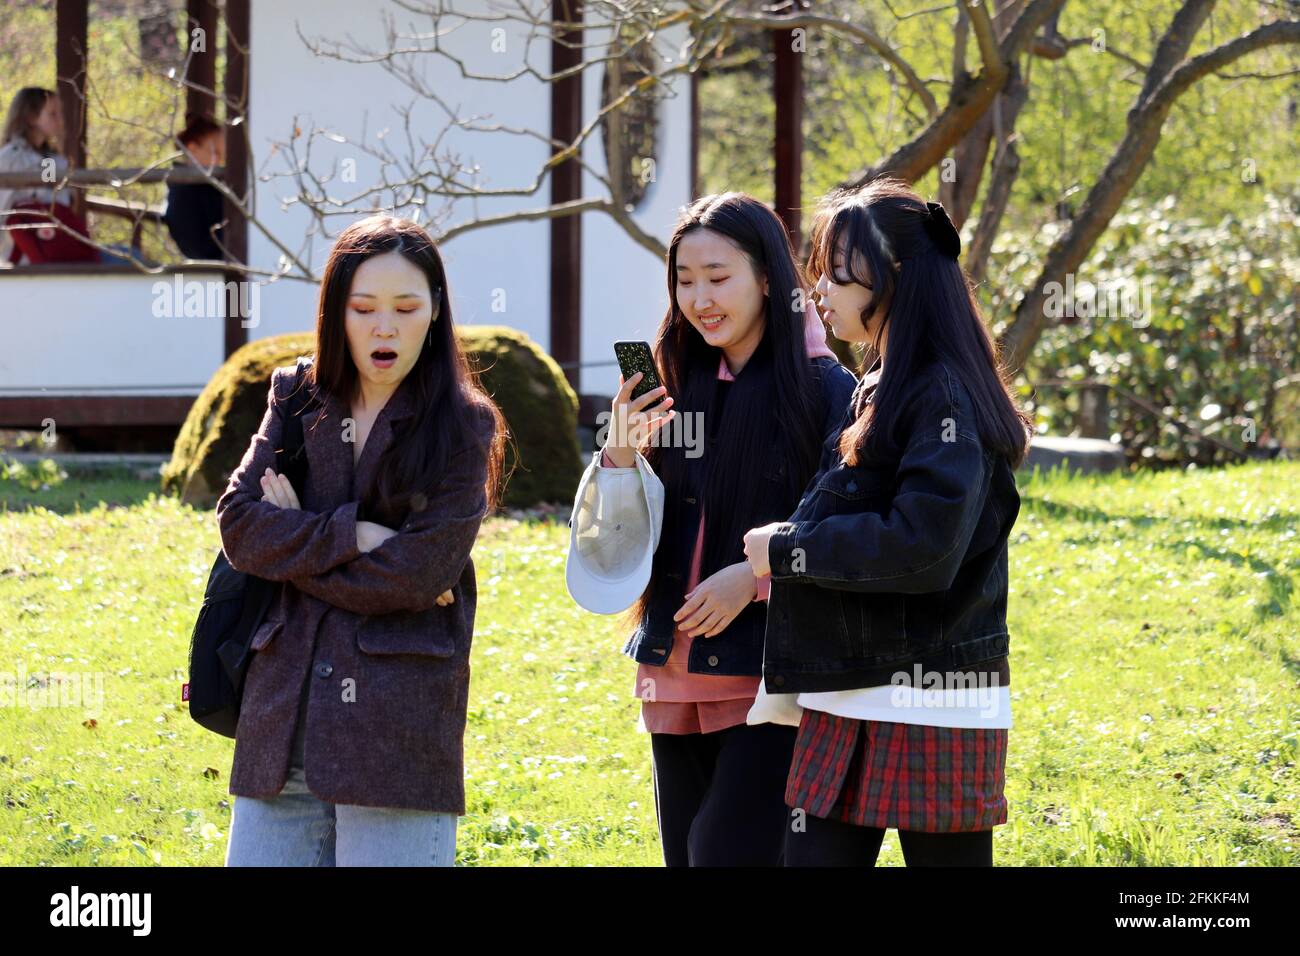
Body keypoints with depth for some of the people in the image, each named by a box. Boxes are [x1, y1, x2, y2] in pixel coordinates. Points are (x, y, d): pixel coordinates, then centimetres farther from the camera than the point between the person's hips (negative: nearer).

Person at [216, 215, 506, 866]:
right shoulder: (295, 399, 12)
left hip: (399, 732, -4)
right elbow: (237, 522, 0)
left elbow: (418, 574, -9)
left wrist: (294, 544, -3)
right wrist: (350, 536, -11)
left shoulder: (462, 427, 0)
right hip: (283, 715, 4)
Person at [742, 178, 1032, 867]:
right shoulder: (872, 394, 18)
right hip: (846, 706, 9)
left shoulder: (944, 396, -12)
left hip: (934, 713, -9)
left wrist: (787, 550, -13)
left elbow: (922, 546, -23)